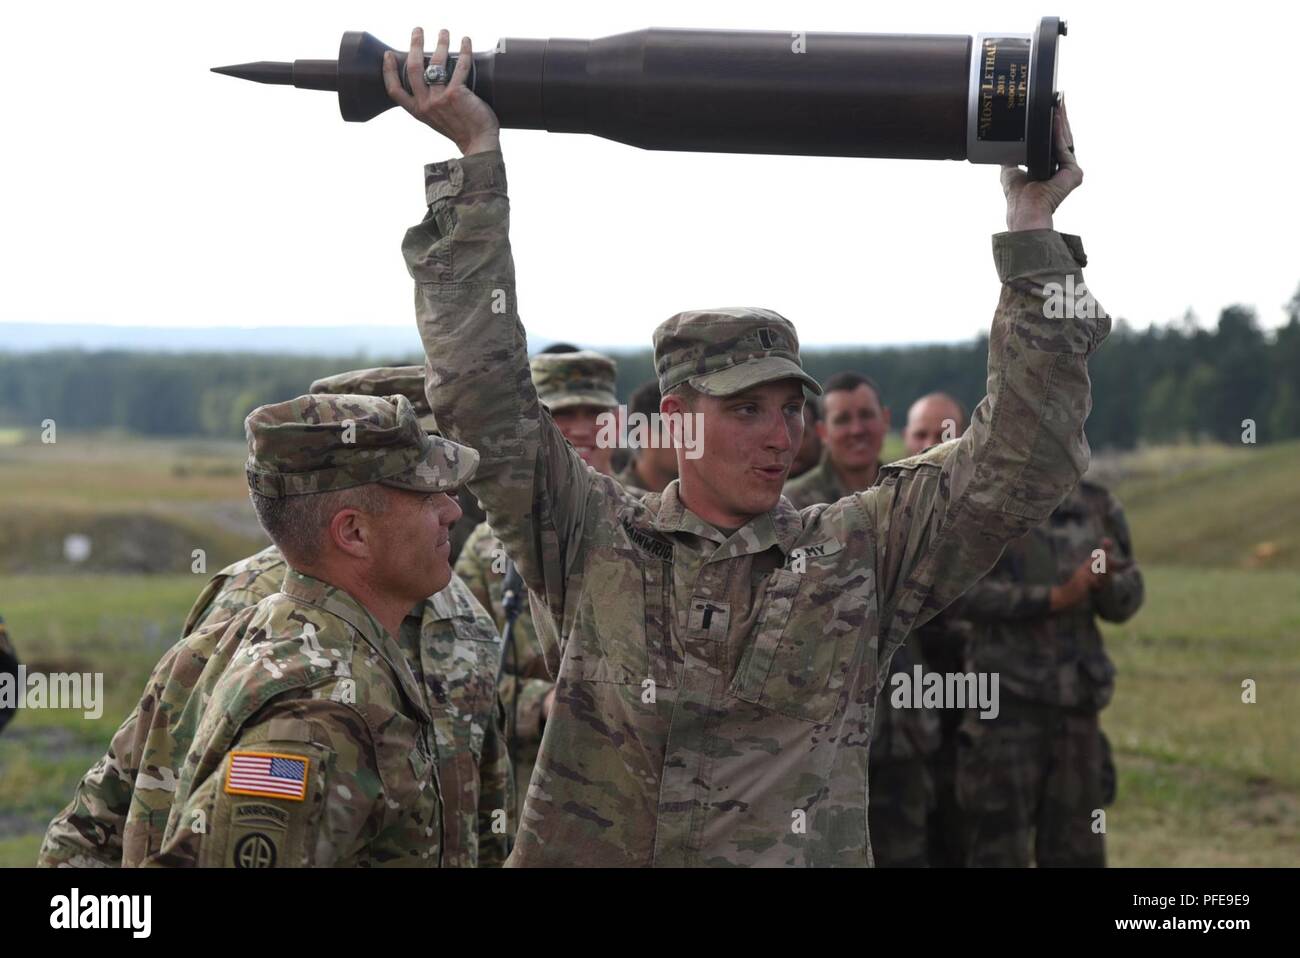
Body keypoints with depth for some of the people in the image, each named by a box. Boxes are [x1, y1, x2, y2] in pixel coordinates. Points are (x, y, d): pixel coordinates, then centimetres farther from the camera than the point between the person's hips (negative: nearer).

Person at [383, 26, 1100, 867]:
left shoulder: (862, 556, 3)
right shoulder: (592, 544, 1)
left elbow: (1024, 458, -1)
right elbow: (483, 392, -4)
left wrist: (1032, 231, -5)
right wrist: (478, 158, -6)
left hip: (803, 848, 1)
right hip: (591, 844, 0)